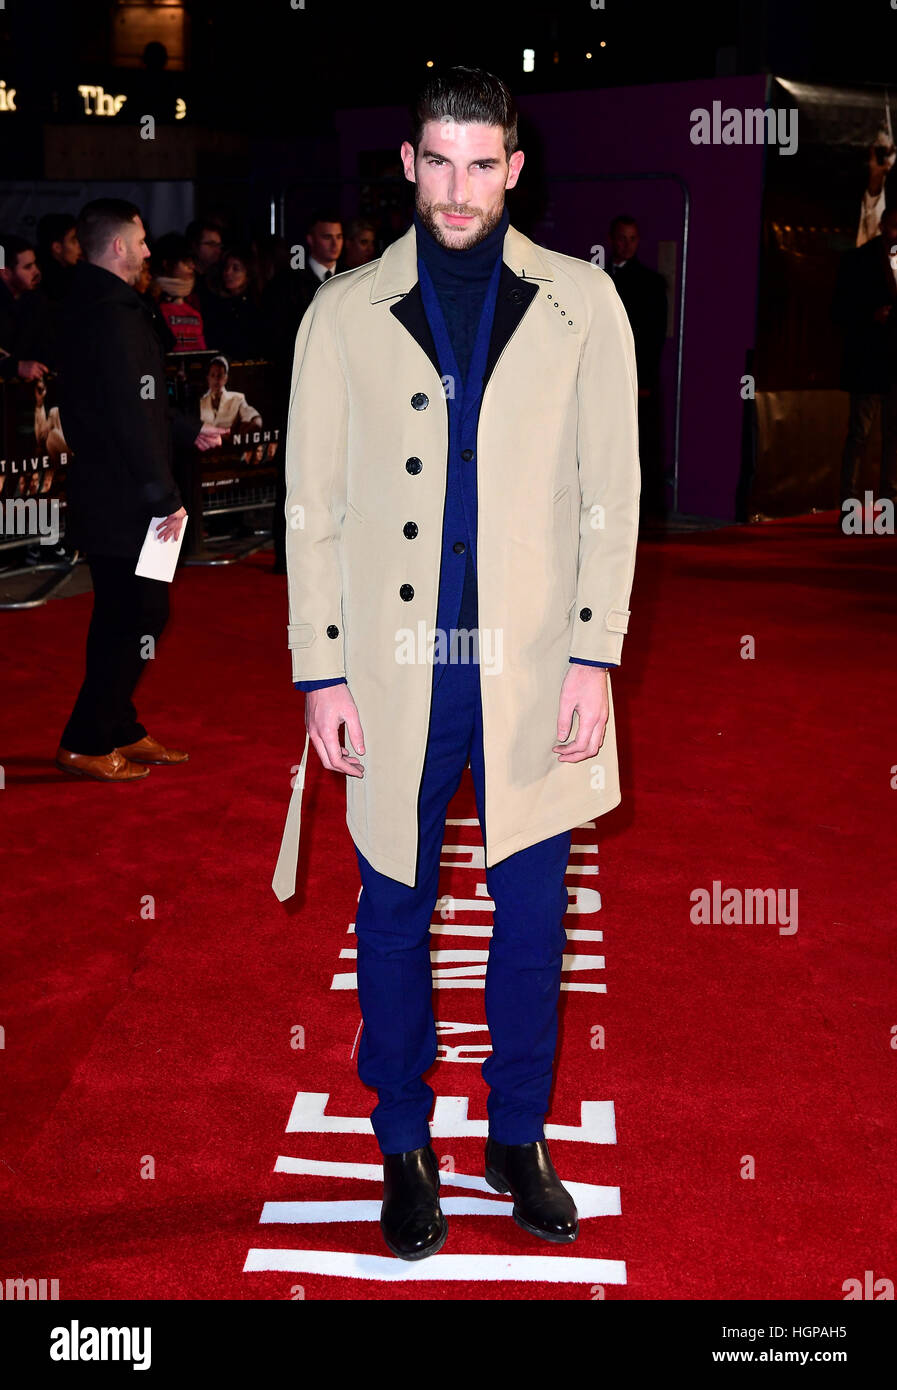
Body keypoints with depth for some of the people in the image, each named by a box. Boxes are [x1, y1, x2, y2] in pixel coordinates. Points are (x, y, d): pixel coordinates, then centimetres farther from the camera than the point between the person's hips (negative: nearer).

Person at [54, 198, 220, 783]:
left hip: (104, 490, 10)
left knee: (121, 614, 16)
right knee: (141, 614, -4)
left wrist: (190, 432, 28)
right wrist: (166, 498, -19)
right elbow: (130, 417, -22)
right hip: (122, 500, -10)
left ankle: (119, 730, 26)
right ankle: (86, 743, 3)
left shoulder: (87, 305, 14)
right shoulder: (114, 315, -18)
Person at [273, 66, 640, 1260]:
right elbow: (313, 506, 2)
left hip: (534, 670, 0)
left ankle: (519, 1139, 29)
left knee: (532, 918, 9)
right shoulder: (344, 314, 3)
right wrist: (321, 672, -3)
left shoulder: (582, 305, 4)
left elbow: (611, 495, 2)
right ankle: (405, 1150, 27)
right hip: (395, 672, 0)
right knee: (394, 917, 9)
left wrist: (595, 657, -5)